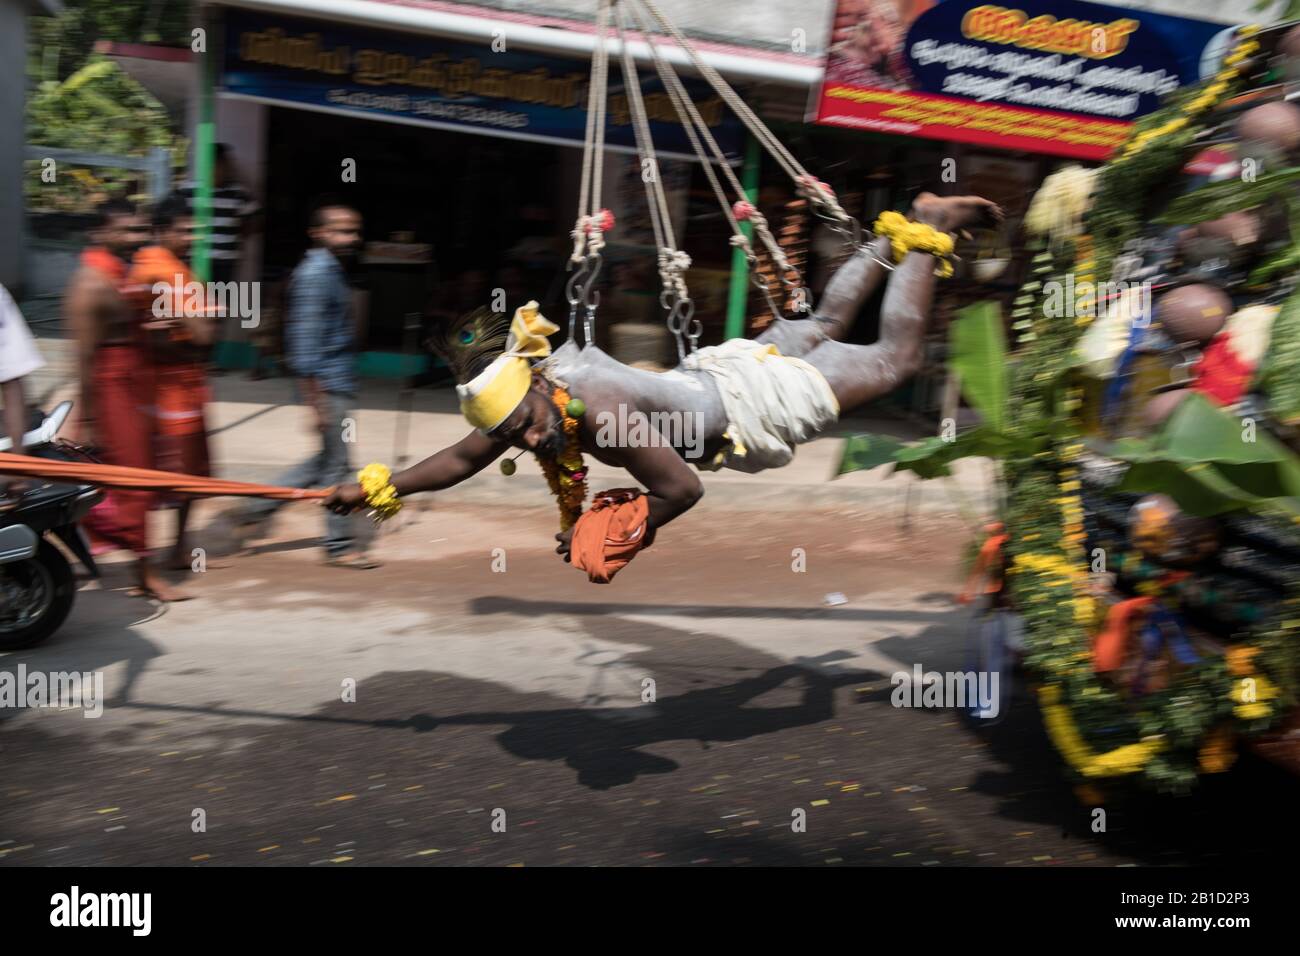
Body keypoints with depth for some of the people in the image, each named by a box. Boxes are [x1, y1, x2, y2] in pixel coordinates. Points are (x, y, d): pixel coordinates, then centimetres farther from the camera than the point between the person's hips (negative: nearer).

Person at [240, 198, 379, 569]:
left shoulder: (332, 270, 13)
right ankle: (340, 545, 12)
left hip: (338, 383, 10)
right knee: (336, 465, 1)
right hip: (327, 386, -10)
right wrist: (317, 403, -22)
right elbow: (305, 344, -21)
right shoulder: (315, 275, -17)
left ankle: (262, 506, 23)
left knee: (329, 459, 18)